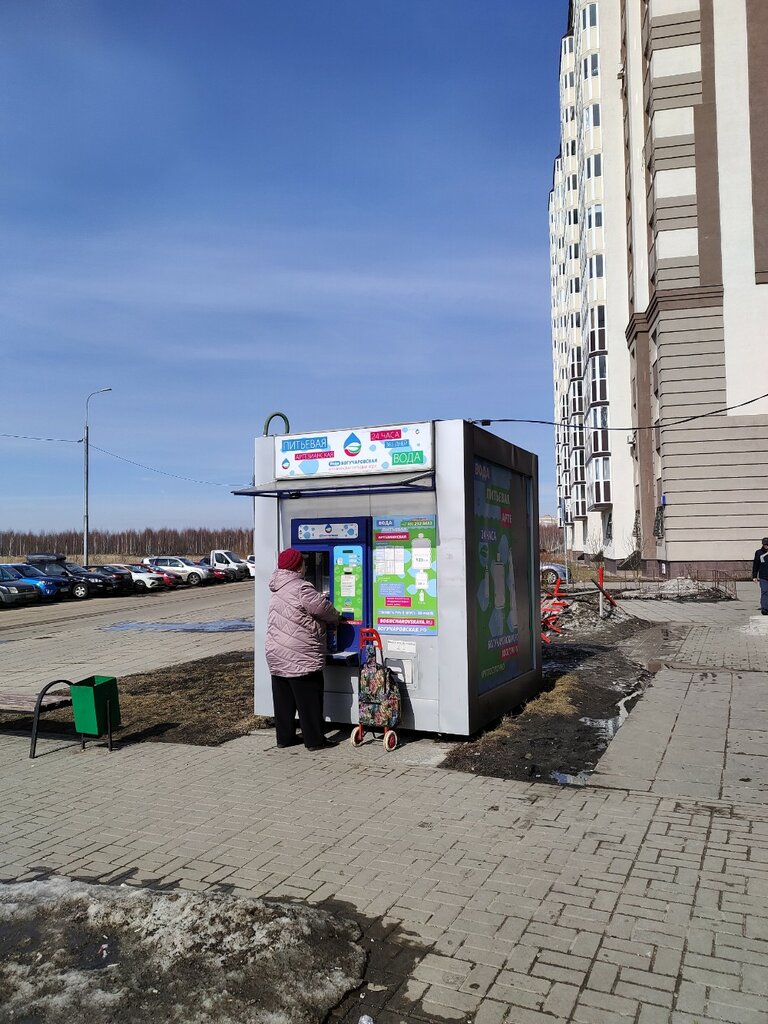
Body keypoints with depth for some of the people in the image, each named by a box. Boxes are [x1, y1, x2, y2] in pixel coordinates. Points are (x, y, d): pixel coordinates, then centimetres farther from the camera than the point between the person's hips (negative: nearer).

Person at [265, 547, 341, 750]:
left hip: (276, 656, 9)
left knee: (283, 699, 14)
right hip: (300, 657, -9)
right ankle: (314, 740, 8)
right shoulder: (301, 589, -17)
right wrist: (335, 618, 7)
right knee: (309, 700, 1)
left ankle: (284, 737, 21)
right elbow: (323, 608, -11)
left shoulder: (277, 589, 12)